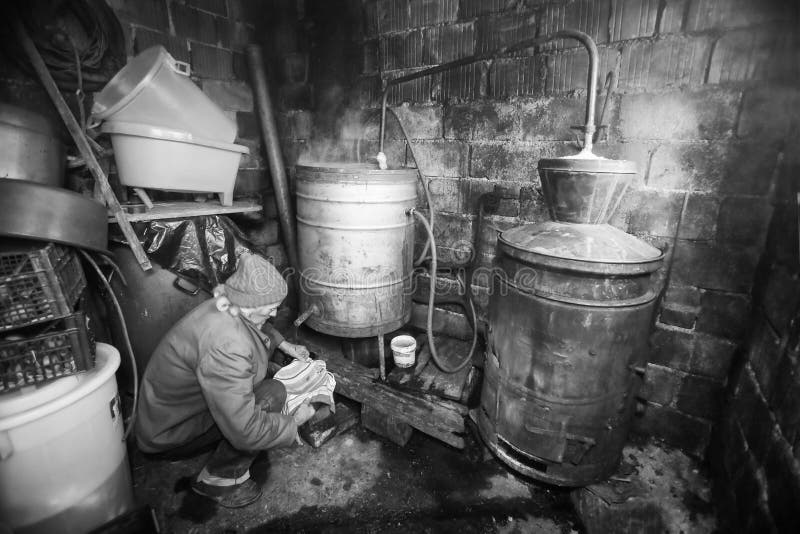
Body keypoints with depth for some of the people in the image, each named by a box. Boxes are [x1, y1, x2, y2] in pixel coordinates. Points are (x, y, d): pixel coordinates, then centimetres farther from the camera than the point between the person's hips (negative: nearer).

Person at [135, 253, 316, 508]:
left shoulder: (227, 308, -11)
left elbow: (259, 327, 17)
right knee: (272, 394, -24)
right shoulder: (226, 347, -39)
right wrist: (294, 422, -21)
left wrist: (285, 345, 13)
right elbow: (246, 432, -36)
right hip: (169, 435, -9)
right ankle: (216, 478, -1)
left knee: (262, 342, 4)